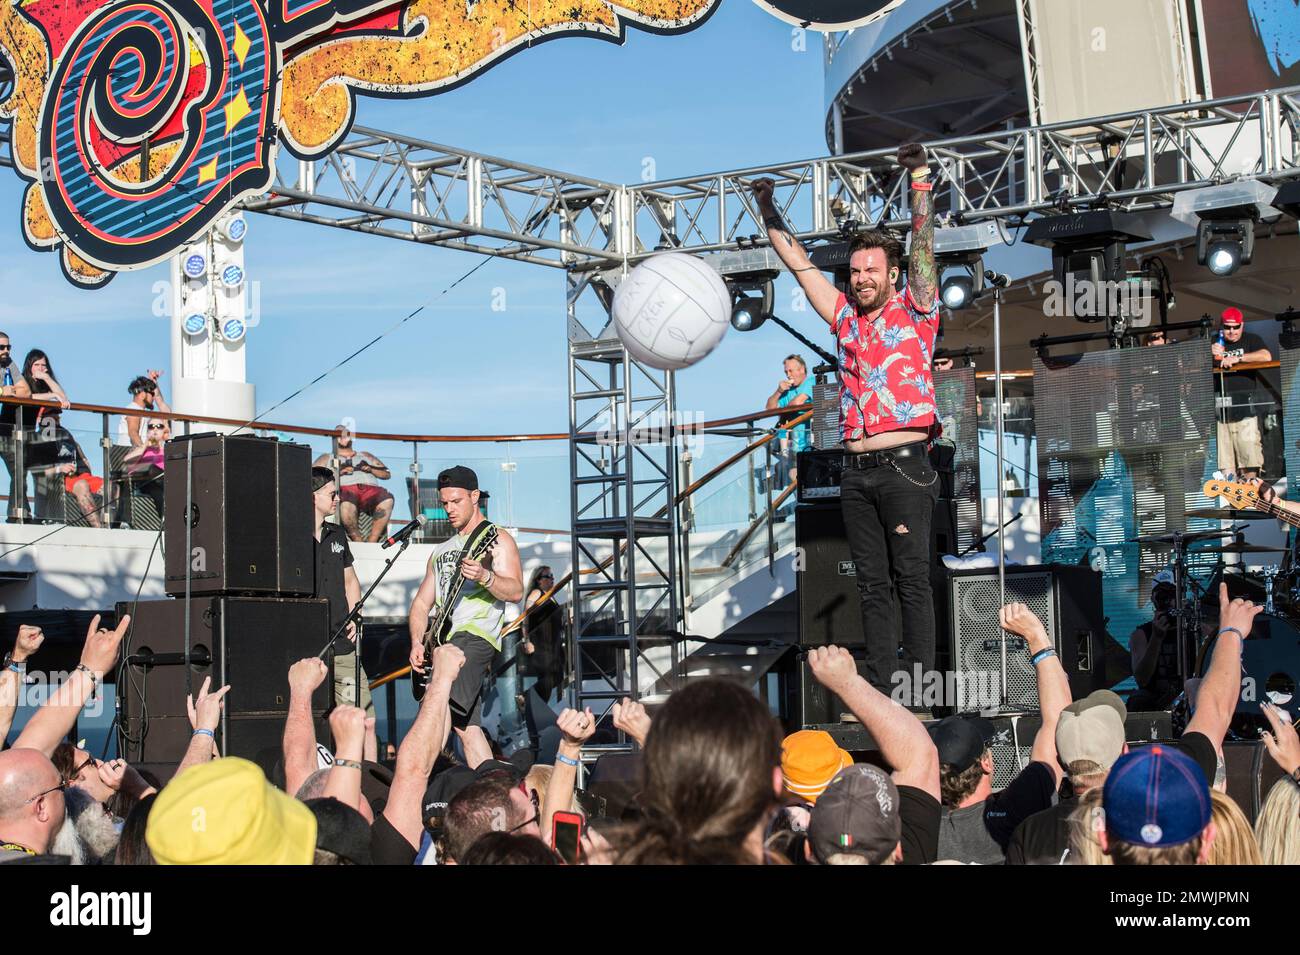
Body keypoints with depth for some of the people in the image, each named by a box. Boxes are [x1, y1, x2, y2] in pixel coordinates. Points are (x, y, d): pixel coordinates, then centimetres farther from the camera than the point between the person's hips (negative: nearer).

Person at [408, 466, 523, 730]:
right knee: (468, 726, 4)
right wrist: (416, 643, 3)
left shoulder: (497, 540, 3)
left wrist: (484, 577, -30)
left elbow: (516, 592, -11)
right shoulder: (441, 551, 24)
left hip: (476, 636, -8)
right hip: (443, 640, 8)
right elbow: (422, 603, 20)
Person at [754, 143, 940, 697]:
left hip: (903, 466, -5)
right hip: (856, 470, 5)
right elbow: (799, 264, 21)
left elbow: (923, 245, -4)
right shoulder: (845, 317, 16)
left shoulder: (914, 312, 4)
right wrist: (768, 212, 23)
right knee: (872, 582, 6)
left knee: (911, 576, -7)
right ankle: (879, 686, 7)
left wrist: (920, 179, -9)